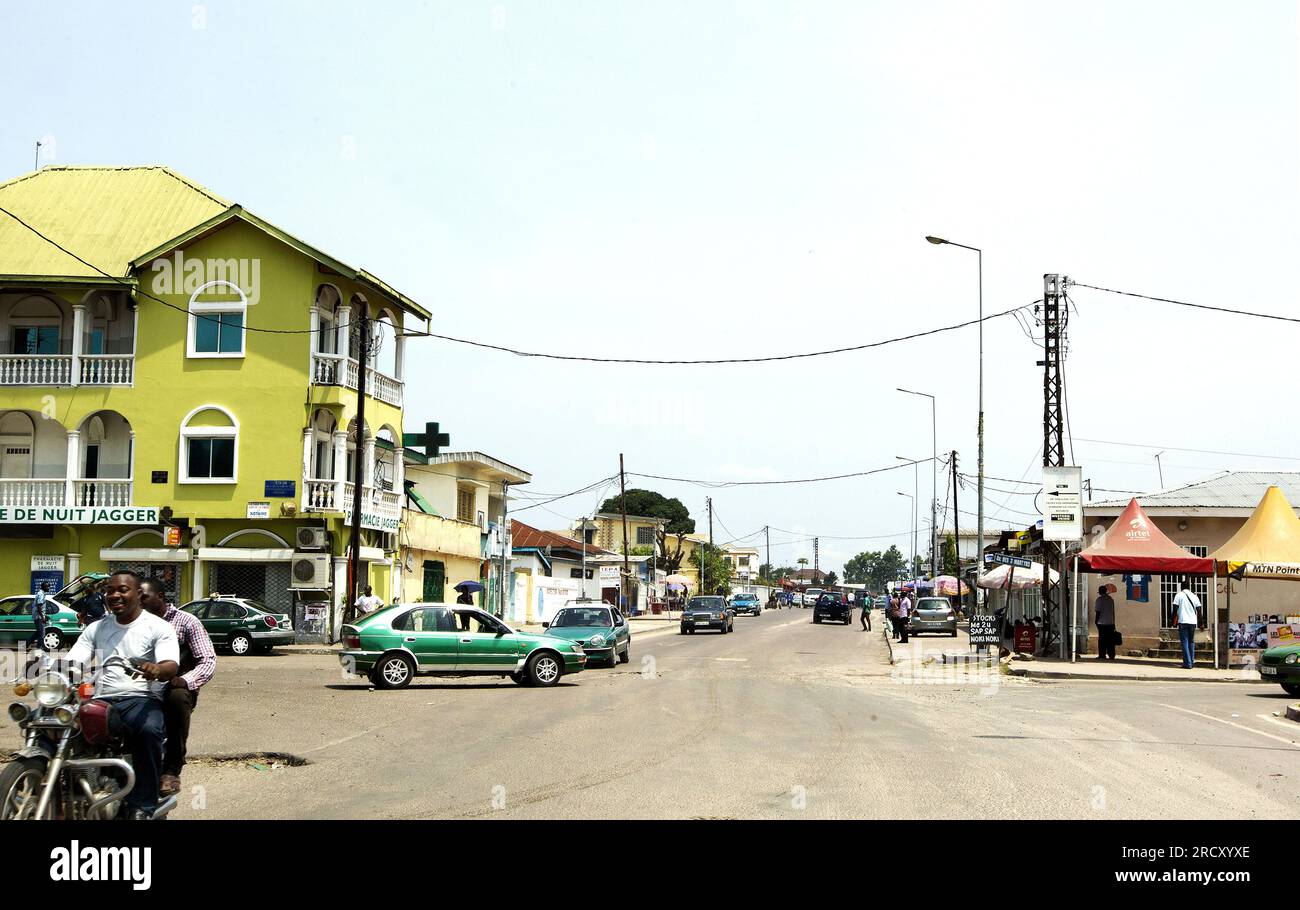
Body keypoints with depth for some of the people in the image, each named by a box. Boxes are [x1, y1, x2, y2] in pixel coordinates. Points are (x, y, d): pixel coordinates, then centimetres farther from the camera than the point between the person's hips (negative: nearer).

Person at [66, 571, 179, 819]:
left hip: (142, 699, -4)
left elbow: (171, 666, -10)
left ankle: (141, 807, -31)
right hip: (102, 701, 4)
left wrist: (156, 670, -35)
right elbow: (72, 662, 10)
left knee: (149, 729, -39)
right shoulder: (96, 628, 21)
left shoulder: (158, 627, 5)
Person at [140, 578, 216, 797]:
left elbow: (208, 660, -4)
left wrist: (184, 680, -22)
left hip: (175, 687, -3)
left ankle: (172, 770, -31)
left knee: (177, 697, -39)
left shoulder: (187, 621, 5)